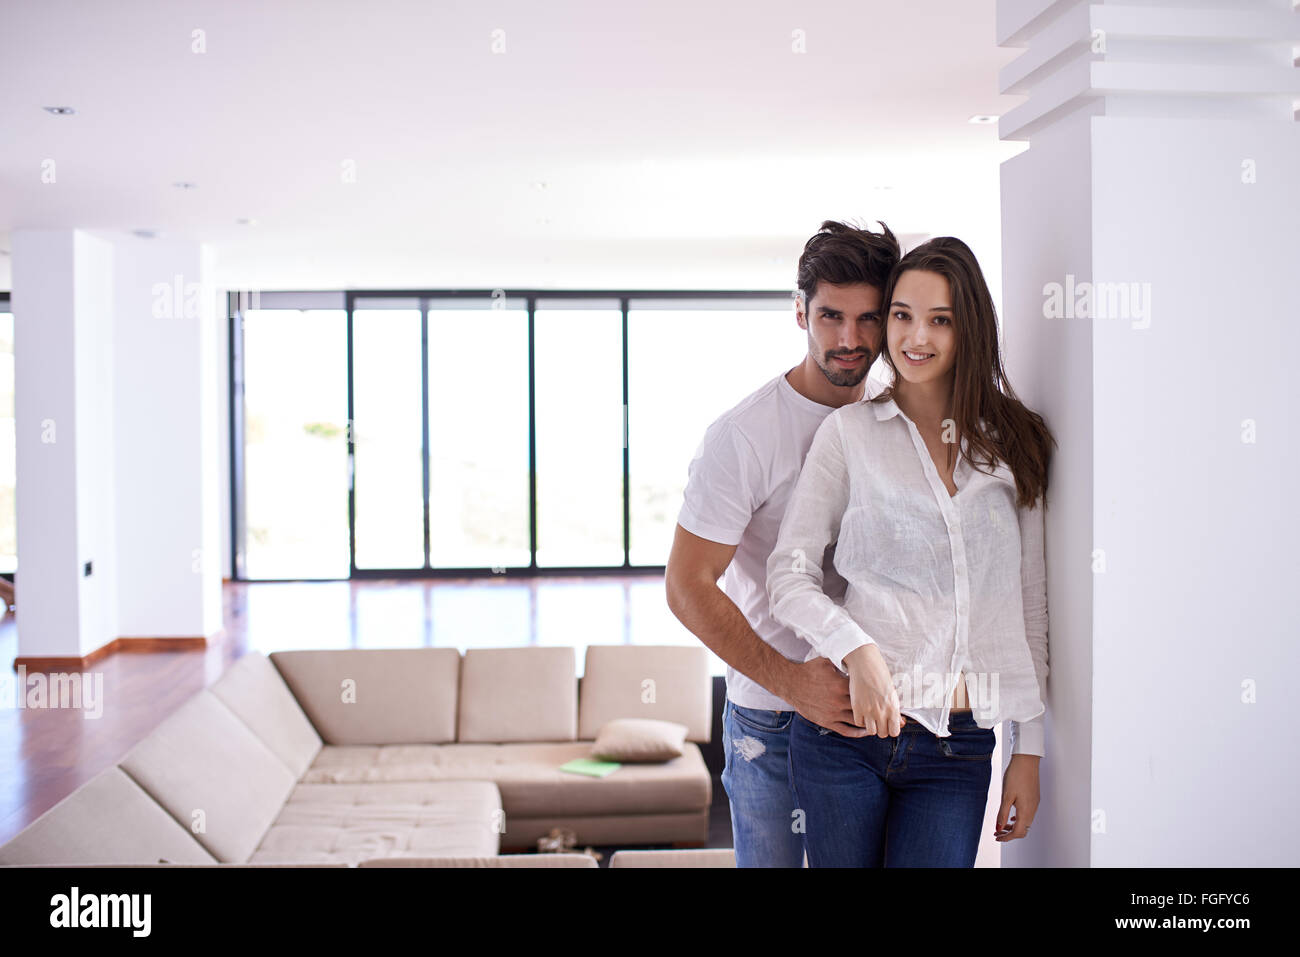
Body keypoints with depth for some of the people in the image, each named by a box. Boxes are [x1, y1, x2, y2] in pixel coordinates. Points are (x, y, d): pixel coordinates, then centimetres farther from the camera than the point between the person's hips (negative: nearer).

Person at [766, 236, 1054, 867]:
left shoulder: (1013, 445, 8)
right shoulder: (848, 430, 2)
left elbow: (1031, 603, 10)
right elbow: (789, 577, 0)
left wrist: (1030, 750, 8)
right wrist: (857, 650, -19)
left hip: (958, 748, 1)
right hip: (846, 729, -1)